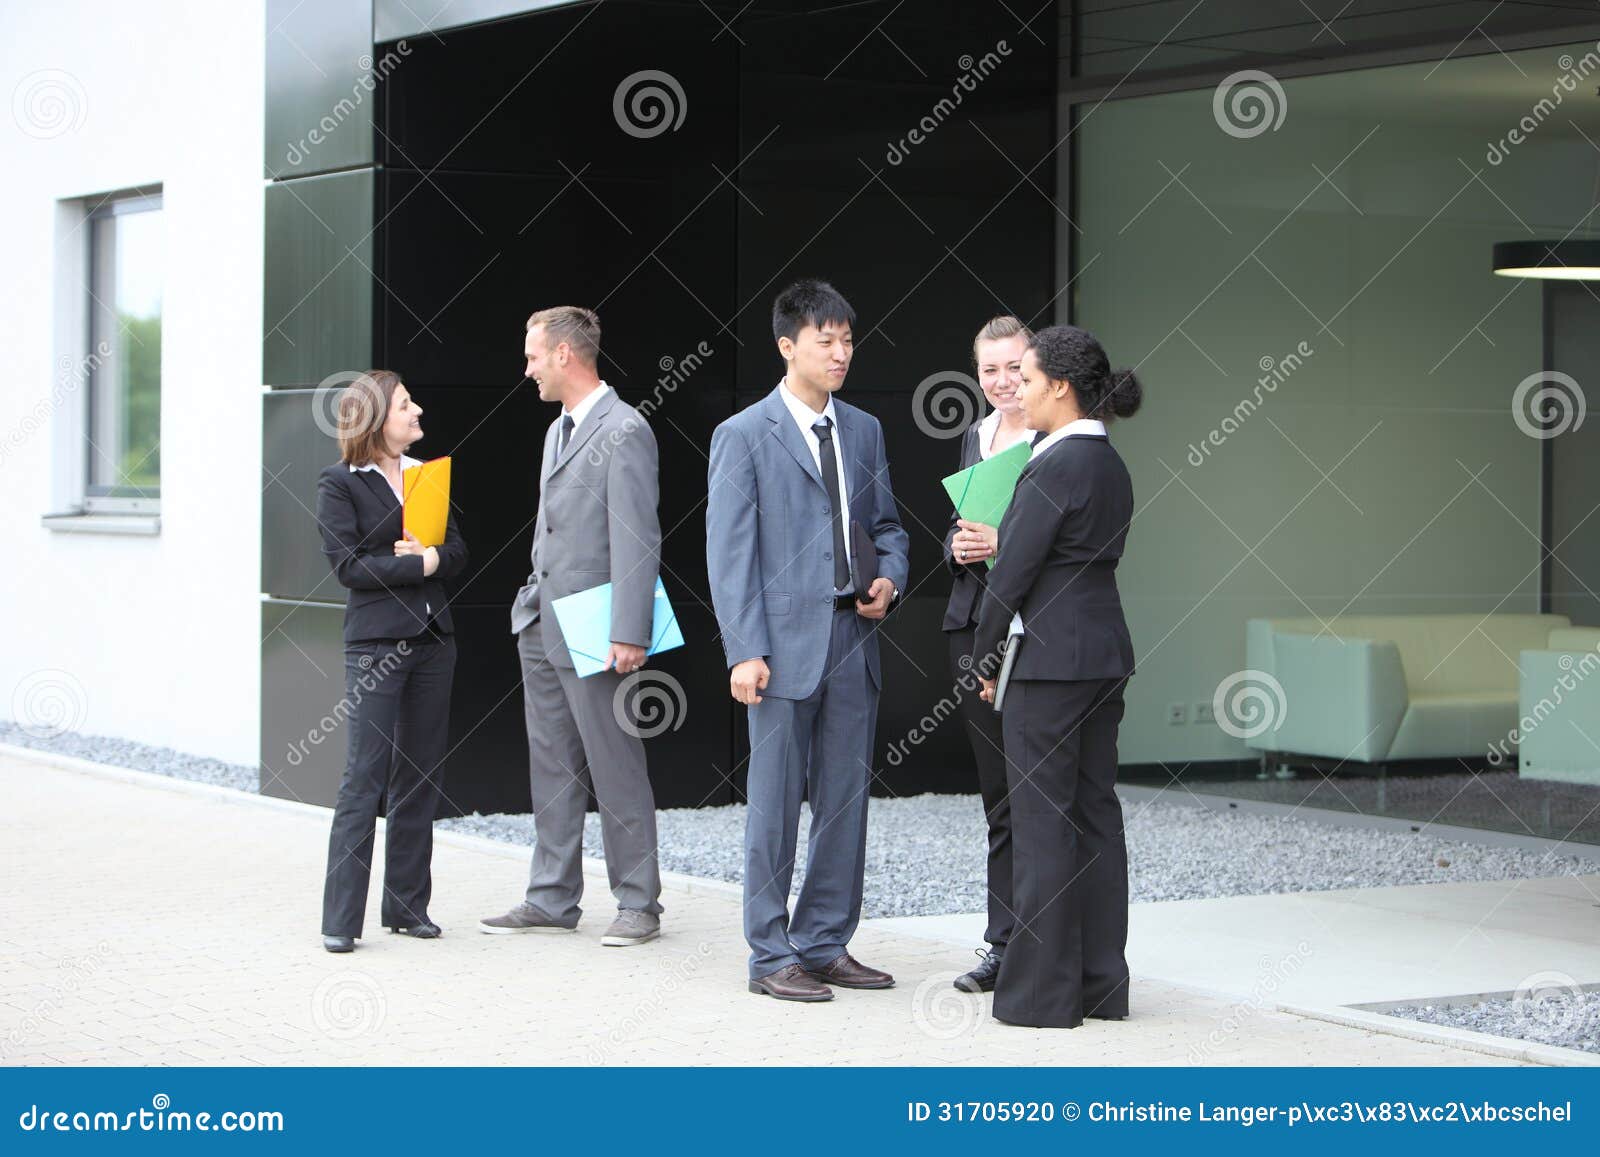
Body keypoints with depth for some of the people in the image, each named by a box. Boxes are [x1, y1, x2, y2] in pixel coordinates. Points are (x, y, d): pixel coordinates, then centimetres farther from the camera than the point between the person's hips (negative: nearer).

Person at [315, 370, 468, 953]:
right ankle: (340, 920, -5)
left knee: (420, 778, 7)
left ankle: (408, 906, 15)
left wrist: (426, 552, -11)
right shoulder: (338, 483, -2)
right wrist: (421, 564, -10)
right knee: (364, 780, -8)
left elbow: (458, 550, 9)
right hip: (374, 642, -6)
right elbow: (349, 566, -10)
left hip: (433, 639, 6)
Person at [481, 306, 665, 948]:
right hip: (542, 627, 9)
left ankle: (638, 903, 4)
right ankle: (552, 899, 17)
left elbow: (638, 541, -18)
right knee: (552, 769, 12)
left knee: (616, 771, -3)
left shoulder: (624, 432, -12)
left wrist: (629, 634, -22)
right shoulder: (558, 431, 18)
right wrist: (533, 603, 17)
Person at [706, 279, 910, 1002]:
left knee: (846, 800, 8)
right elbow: (729, 553, -7)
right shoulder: (744, 435, -4)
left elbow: (886, 523, 22)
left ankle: (827, 944, 18)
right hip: (785, 643, -6)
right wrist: (745, 650, -14)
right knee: (775, 804, 0)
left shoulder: (865, 431, 13)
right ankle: (772, 956, 7)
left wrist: (889, 578, 0)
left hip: (853, 641, 6)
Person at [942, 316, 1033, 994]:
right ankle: (1008, 946, 15)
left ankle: (1007, 943, 0)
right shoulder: (976, 438, 17)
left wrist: (1008, 545, -20)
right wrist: (960, 547, 0)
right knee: (998, 793, 10)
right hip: (974, 624, 7)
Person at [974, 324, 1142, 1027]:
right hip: (1105, 652, 9)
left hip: (1049, 655, -9)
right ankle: (1102, 984, 14)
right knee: (1095, 812, 10)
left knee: (1042, 819, -4)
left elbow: (1014, 569, -14)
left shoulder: (1054, 467, -14)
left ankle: (1042, 991, -2)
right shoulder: (1112, 466, 13)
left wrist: (984, 657, -3)